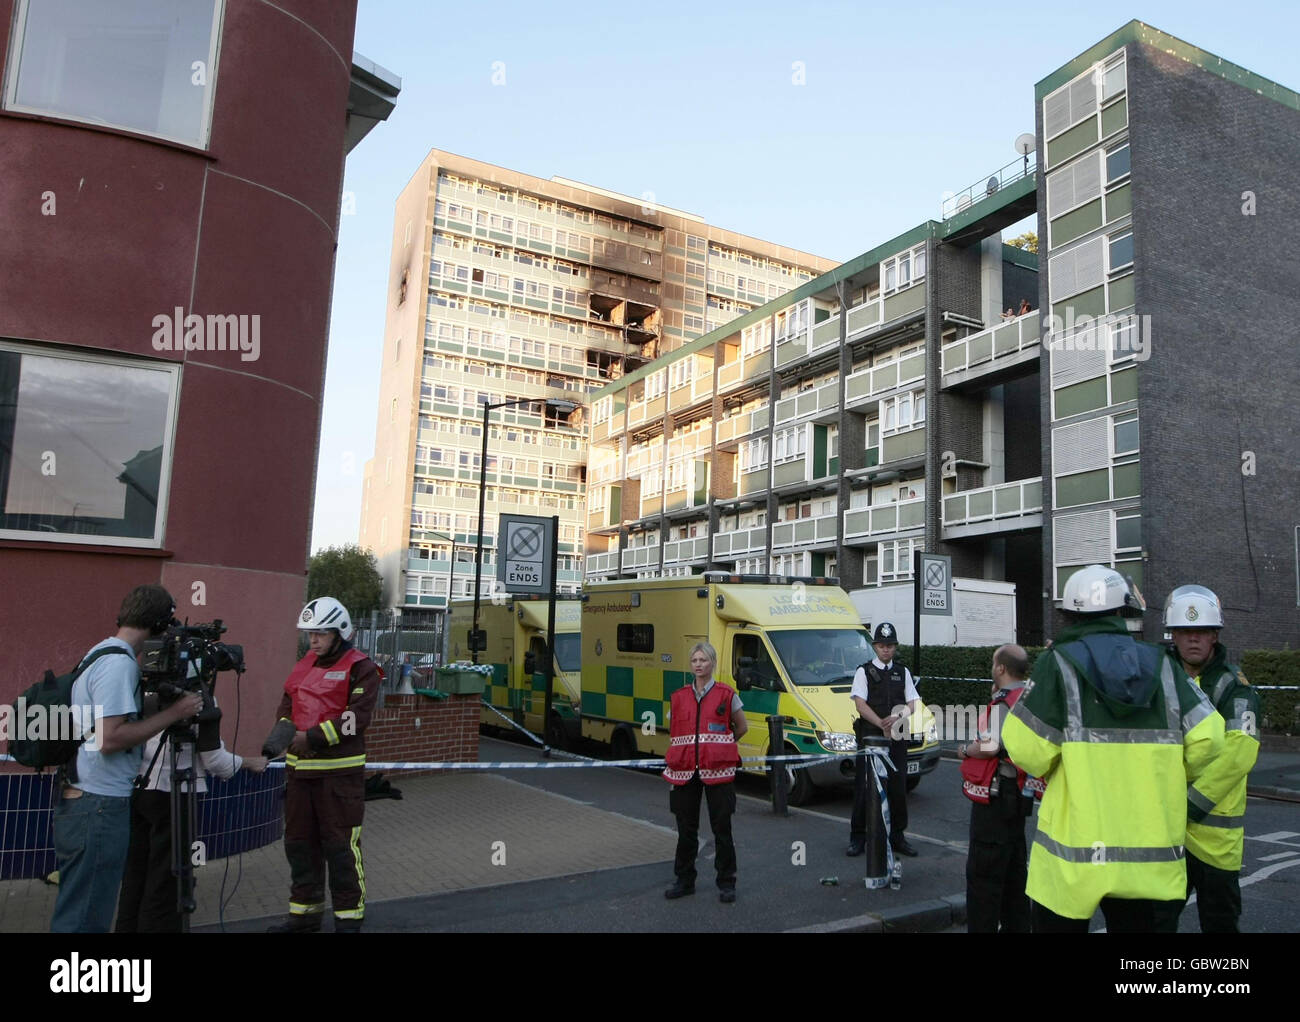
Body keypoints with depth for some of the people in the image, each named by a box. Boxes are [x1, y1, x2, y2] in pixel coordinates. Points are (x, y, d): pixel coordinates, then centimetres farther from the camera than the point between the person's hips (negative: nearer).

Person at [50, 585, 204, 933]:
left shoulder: (100, 653, 12)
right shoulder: (119, 663, -18)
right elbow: (110, 739, -24)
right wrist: (173, 712, -17)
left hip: (82, 798, 10)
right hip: (99, 804, -10)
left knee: (76, 909, 19)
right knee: (84, 918, -1)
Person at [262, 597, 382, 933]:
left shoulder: (360, 668, -8)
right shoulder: (303, 666, 14)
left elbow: (357, 717, -16)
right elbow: (287, 706, 16)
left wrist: (311, 737, -19)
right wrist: (283, 731, -6)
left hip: (340, 772, -7)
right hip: (299, 768, 7)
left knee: (341, 845, -2)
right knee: (299, 841, 15)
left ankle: (349, 917, 11)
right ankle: (304, 912, 30)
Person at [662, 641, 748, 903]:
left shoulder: (726, 695, -2)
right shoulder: (678, 697, 7)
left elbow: (742, 727, 10)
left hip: (718, 771, -3)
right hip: (684, 771, 3)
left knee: (722, 828, 4)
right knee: (686, 829, 11)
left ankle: (726, 883, 17)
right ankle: (684, 881, 25)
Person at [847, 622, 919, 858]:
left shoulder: (903, 673, 14)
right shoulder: (864, 672, 2)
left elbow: (912, 704, 8)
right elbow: (860, 704, -8)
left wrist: (898, 717, -14)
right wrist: (882, 723, -21)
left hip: (896, 739, 3)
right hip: (869, 738, -3)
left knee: (898, 788, 7)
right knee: (864, 788, -1)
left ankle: (897, 835, 19)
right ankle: (858, 838, 7)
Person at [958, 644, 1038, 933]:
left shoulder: (1003, 703, -18)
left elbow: (990, 747, -27)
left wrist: (965, 750, -7)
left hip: (995, 795, -10)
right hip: (1018, 795, 10)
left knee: (983, 874, -4)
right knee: (1014, 869, 20)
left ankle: (981, 927, -1)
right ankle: (1016, 925, 30)